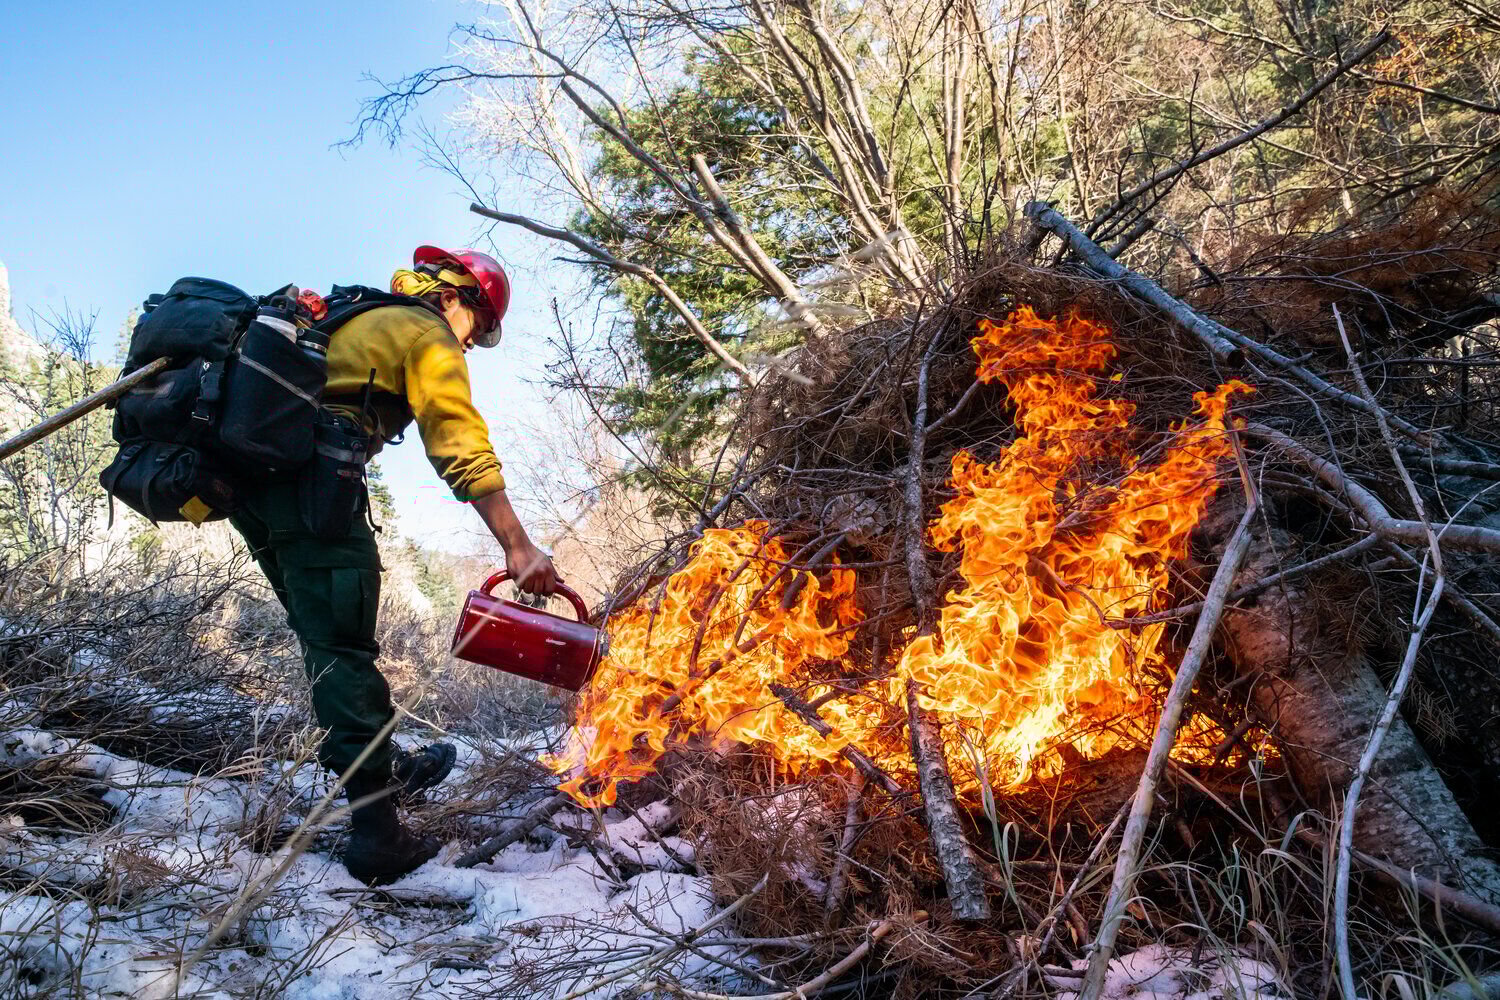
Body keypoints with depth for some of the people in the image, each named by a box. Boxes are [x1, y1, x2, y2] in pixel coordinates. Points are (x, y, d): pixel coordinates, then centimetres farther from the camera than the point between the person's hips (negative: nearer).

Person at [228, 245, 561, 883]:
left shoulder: (357, 319, 31)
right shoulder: (428, 337, 3)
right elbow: (463, 449, -11)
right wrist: (518, 548, -16)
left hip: (248, 477, 9)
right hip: (309, 477, -9)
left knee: (323, 635, 15)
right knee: (343, 650, -10)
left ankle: (385, 770, 28)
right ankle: (376, 834, -10)